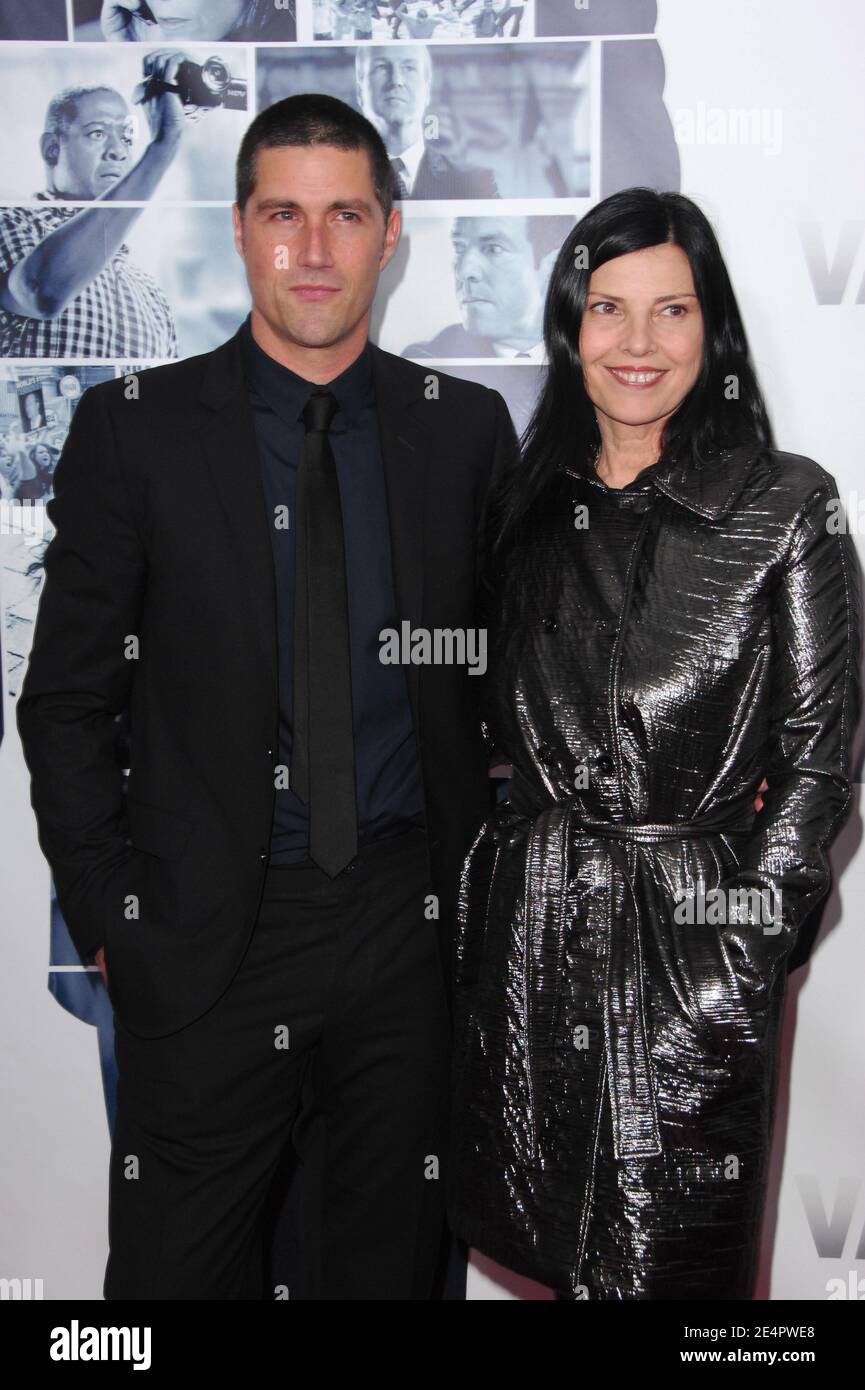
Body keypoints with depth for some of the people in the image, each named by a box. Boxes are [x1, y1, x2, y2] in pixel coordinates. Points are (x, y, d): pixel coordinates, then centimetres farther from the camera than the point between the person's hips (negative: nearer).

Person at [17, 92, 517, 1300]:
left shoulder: (466, 427, 3)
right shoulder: (134, 429, -3)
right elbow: (65, 699, -1)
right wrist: (106, 915, -4)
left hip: (410, 922, 2)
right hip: (204, 936, -1)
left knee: (385, 1262, 17)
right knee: (180, 1266, 11)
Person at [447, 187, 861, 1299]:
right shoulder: (525, 505, 8)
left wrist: (759, 917, -9)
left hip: (697, 929, -4)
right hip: (525, 919, 4)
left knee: (667, 1259, 5)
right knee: (529, 1232, 16)